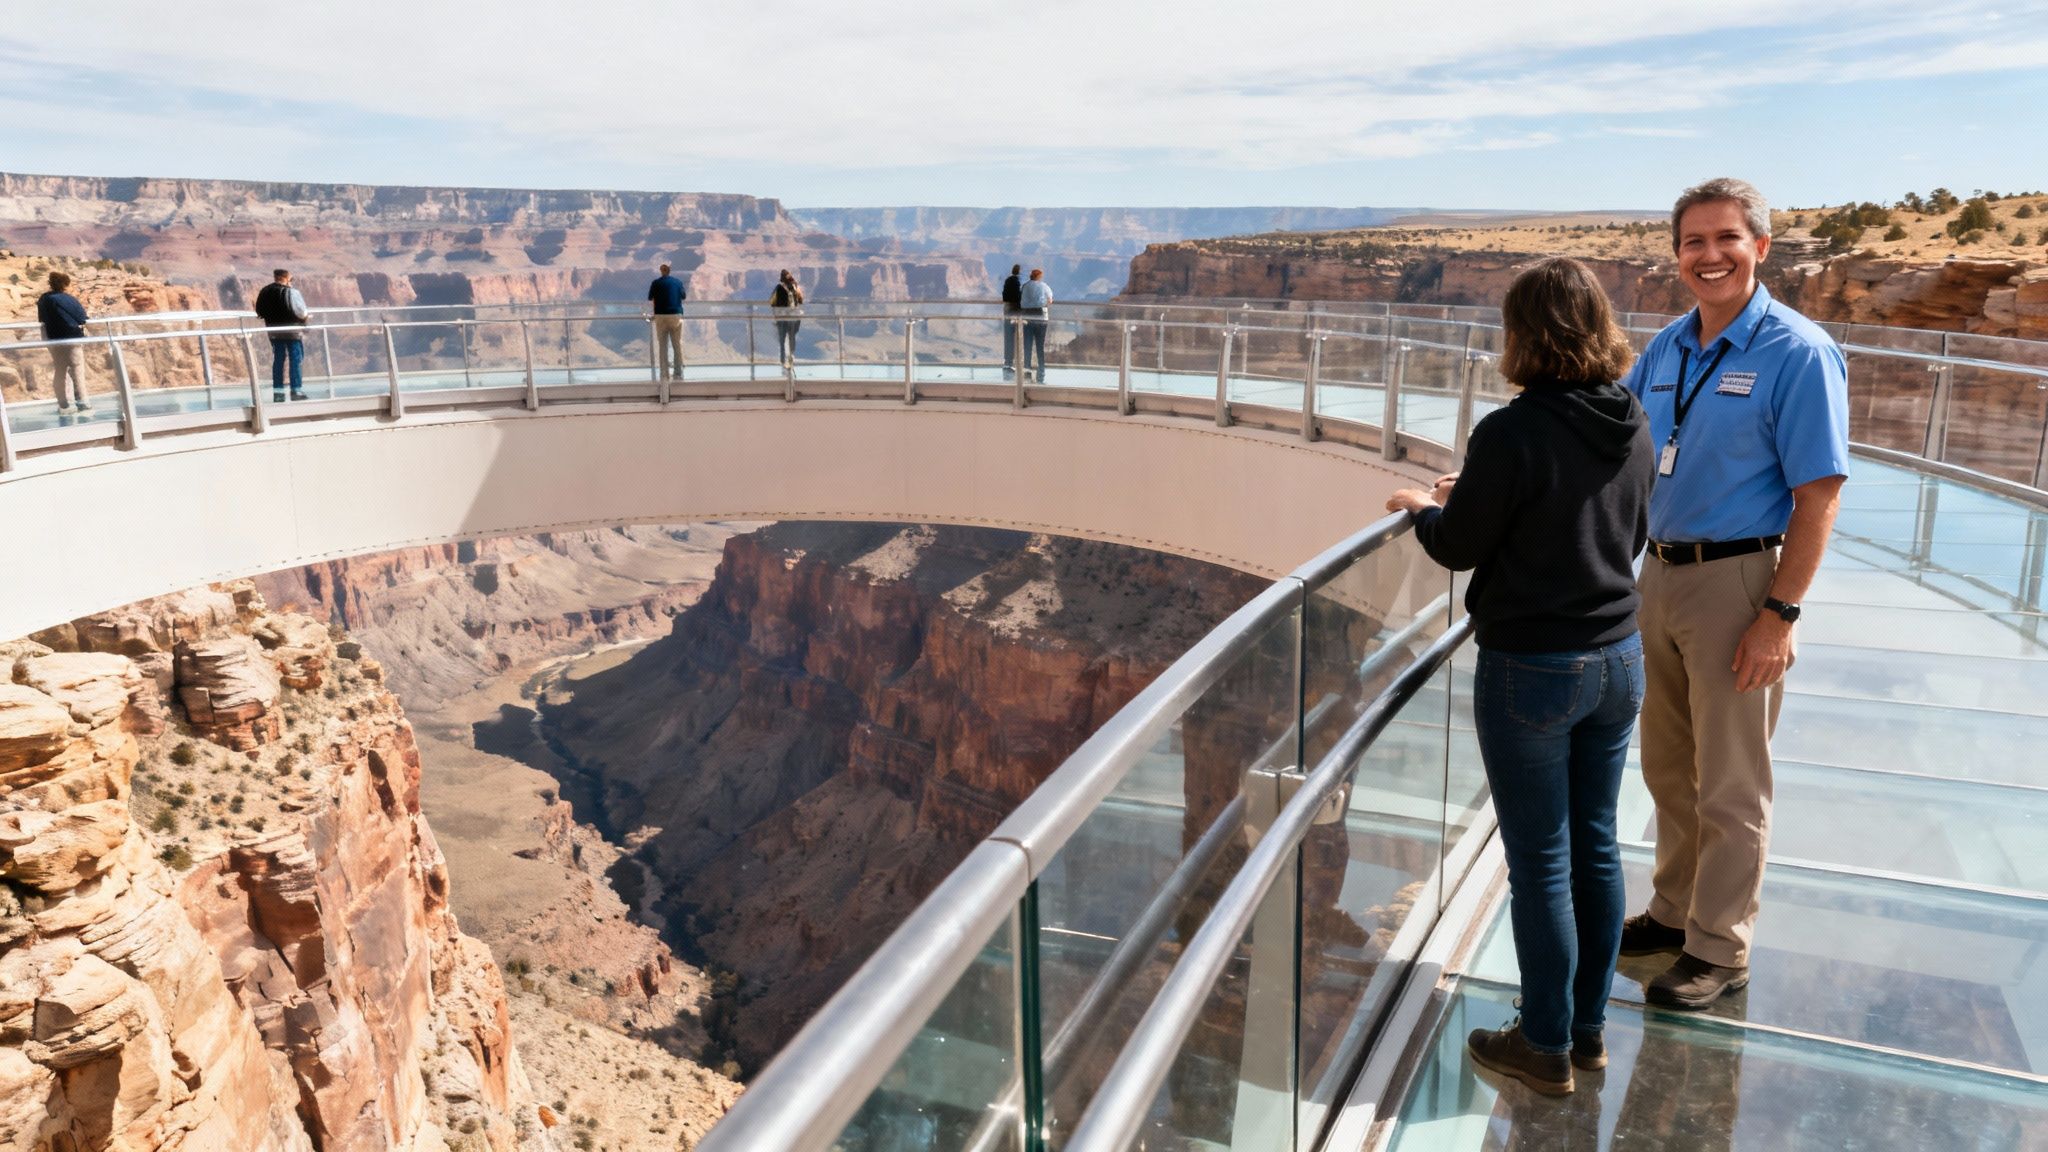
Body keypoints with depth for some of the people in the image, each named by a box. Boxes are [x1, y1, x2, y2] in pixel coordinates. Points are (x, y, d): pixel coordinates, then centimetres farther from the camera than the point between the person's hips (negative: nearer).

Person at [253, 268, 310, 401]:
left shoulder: (264, 292, 3)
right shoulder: (291, 292, -14)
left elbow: (260, 311, 4)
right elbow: (302, 312, -15)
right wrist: (307, 315, 6)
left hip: (274, 331, 5)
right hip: (292, 330, -5)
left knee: (278, 360, 11)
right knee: (296, 360, 1)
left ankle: (277, 391, 11)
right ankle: (297, 390, -3)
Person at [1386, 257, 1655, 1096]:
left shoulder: (1513, 433, -20)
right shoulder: (1634, 426, 1)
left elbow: (1458, 548, -11)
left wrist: (1421, 507, 12)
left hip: (1531, 670, -7)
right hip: (1617, 660, 7)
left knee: (1540, 864, 6)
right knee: (1595, 848, 17)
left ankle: (1547, 1048, 21)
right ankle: (1588, 1028, 32)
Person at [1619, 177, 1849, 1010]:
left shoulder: (1797, 353, -13)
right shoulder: (1667, 347, 7)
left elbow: (1819, 496, -15)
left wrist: (1780, 615, -19)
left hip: (1736, 581, -7)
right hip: (1660, 573, 7)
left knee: (1729, 787, 5)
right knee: (1668, 768, 18)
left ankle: (1720, 949, 20)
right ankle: (1676, 910, 36)